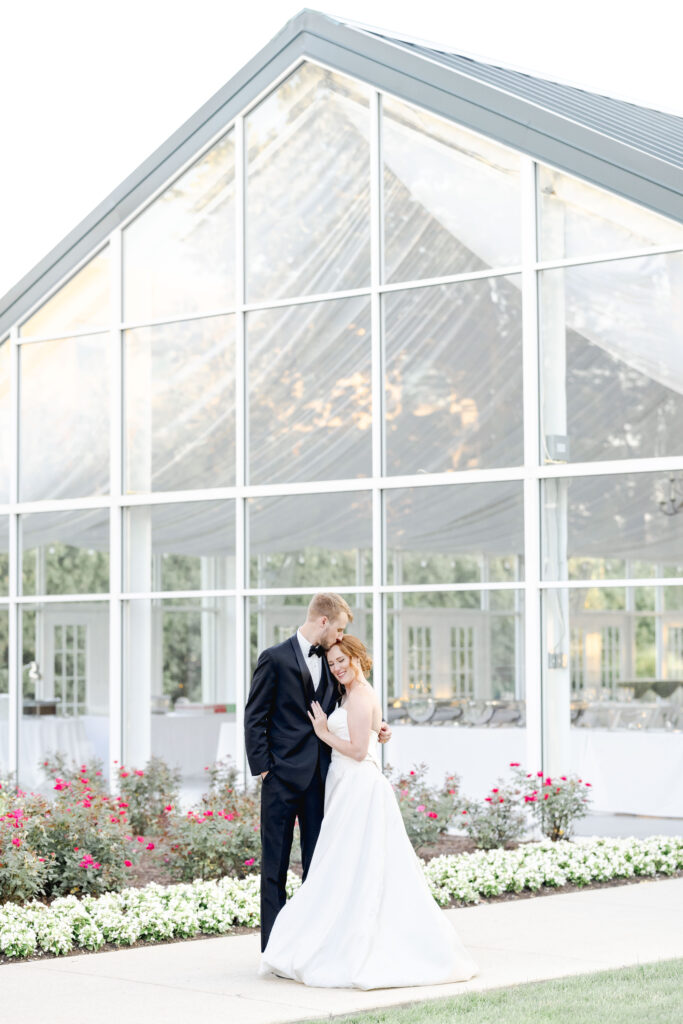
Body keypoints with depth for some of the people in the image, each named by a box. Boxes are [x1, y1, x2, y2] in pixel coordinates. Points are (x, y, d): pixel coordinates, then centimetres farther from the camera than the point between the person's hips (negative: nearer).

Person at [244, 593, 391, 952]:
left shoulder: (328, 660, 13)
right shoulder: (275, 659, -5)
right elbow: (255, 718, -6)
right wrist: (262, 768, -11)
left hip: (319, 775, 6)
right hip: (283, 775, -6)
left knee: (317, 861, 8)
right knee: (276, 862, 1)